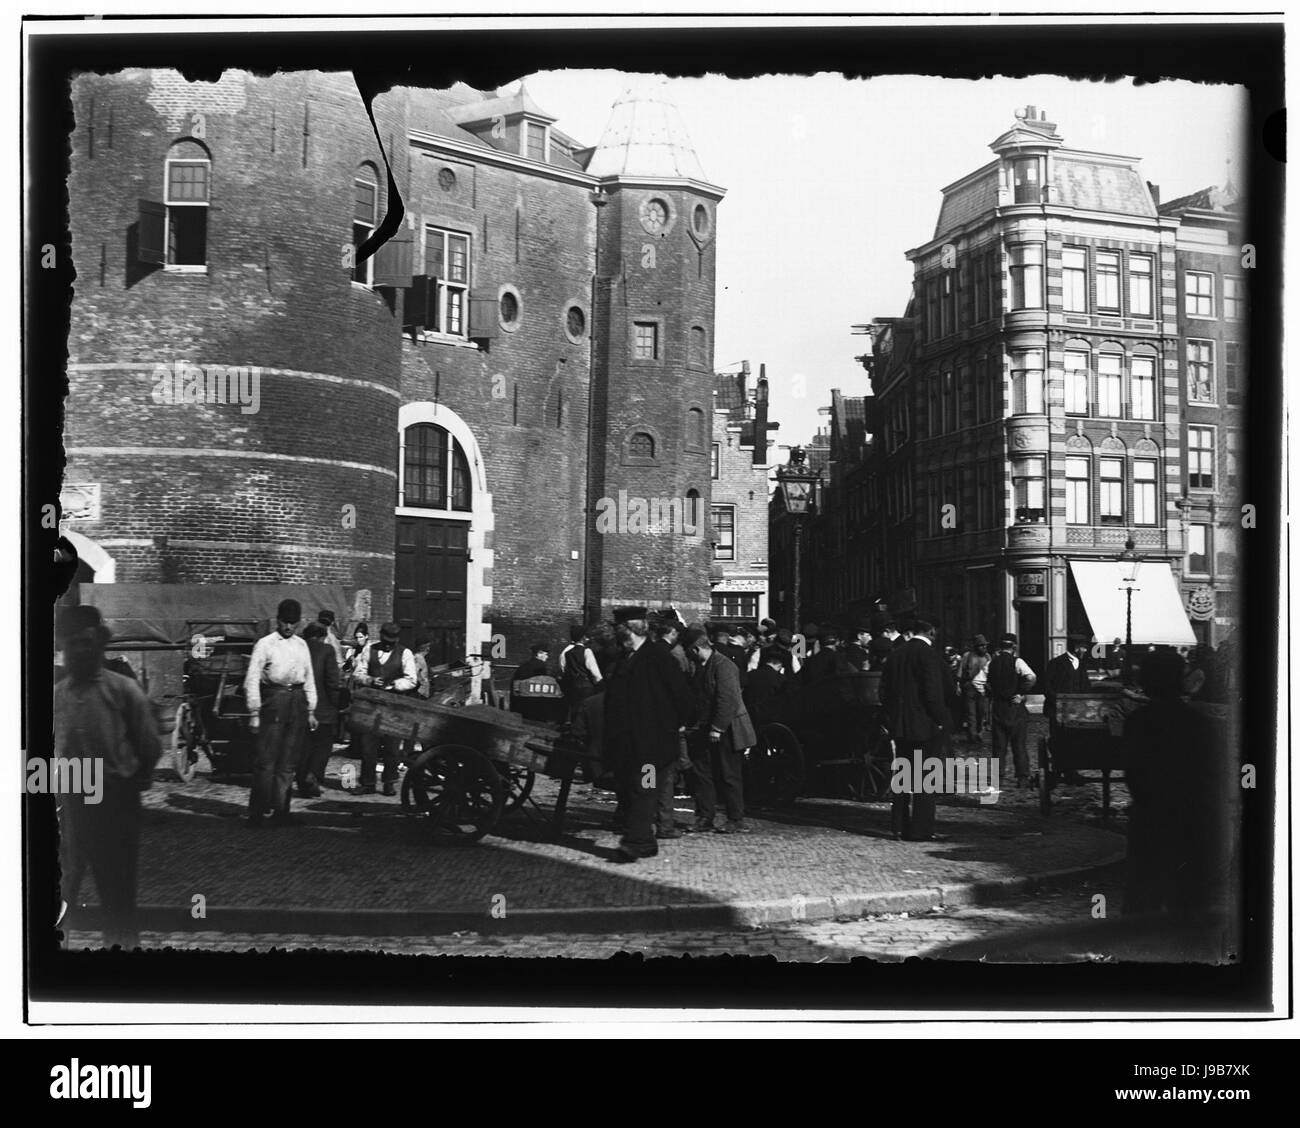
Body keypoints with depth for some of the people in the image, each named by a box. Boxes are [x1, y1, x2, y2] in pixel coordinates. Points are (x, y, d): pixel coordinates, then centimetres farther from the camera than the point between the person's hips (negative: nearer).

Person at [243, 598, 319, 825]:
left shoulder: (301, 645, 15)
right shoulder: (265, 644, 0)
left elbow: (309, 679, 20)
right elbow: (252, 680, -3)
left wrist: (311, 711, 16)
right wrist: (254, 712, -9)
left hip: (297, 700, 5)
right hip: (274, 698, -5)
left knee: (289, 762, 7)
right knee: (266, 760, -8)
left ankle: (280, 810, 13)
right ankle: (257, 813, -5)